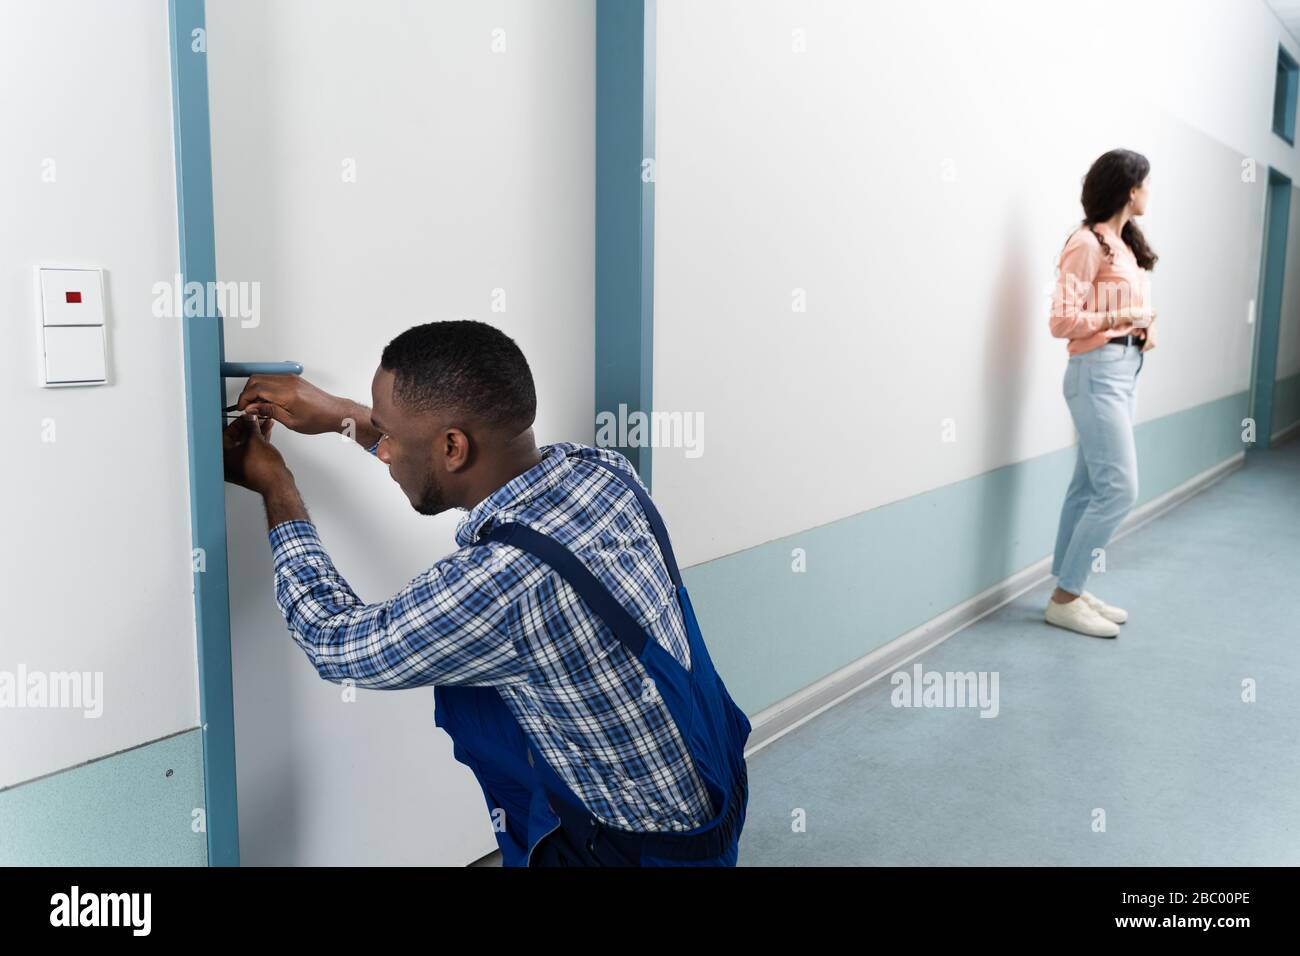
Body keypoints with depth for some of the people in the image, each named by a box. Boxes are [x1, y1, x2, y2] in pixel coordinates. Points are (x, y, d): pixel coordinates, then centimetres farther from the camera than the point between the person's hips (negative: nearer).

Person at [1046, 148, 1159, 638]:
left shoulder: (1123, 242, 15)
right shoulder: (1087, 243, -12)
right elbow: (1063, 321, -17)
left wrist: (1145, 326, 4)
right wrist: (1123, 318, -15)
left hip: (1124, 370, 9)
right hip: (1098, 372, -9)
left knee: (1089, 488, 10)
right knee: (1119, 489, -9)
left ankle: (1069, 589, 16)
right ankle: (1064, 597, -1)